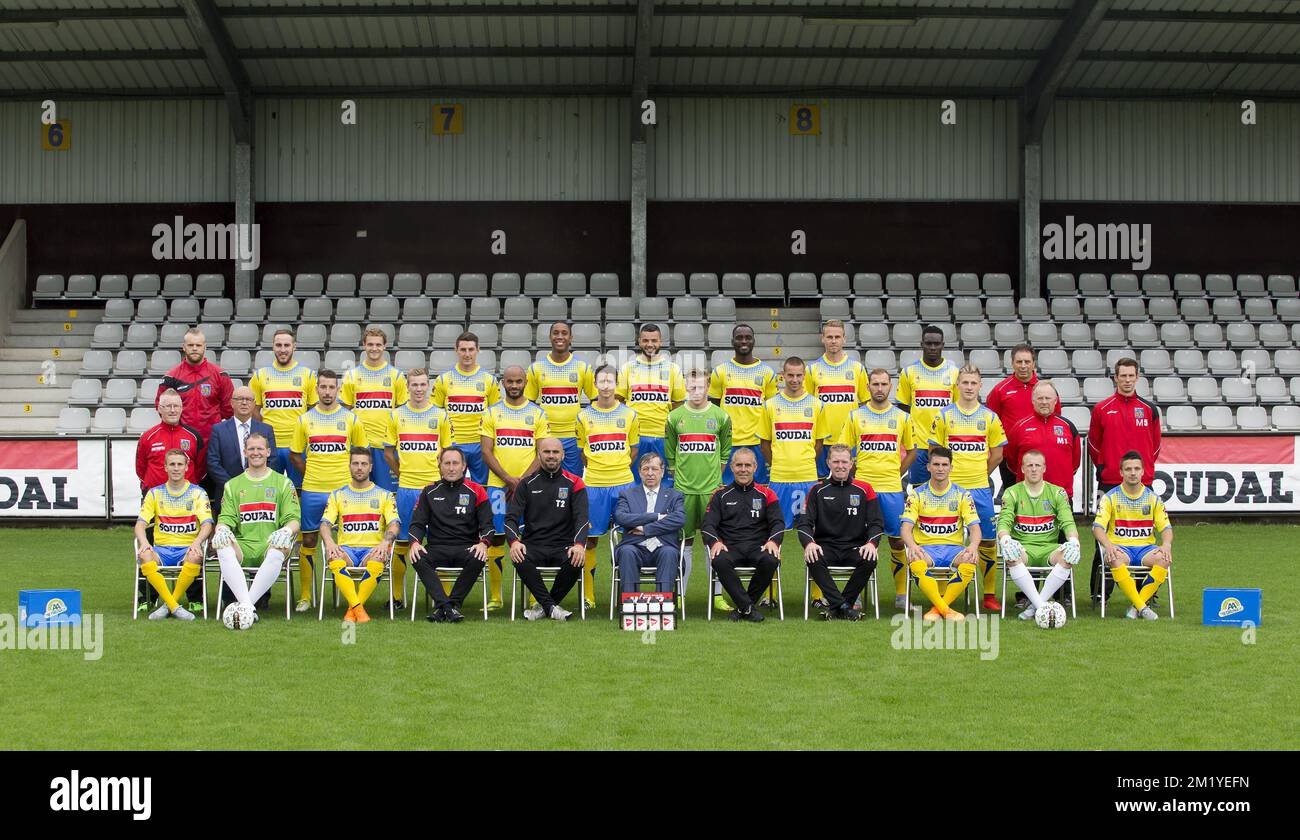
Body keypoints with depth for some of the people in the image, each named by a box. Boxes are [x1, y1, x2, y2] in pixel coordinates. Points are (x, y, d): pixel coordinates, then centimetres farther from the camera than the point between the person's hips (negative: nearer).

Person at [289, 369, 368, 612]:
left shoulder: (350, 419, 3)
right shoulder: (305, 420, 5)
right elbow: (294, 454, 13)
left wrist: (349, 474, 3)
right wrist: (311, 473, 4)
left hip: (343, 490, -1)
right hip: (312, 491, 1)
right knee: (308, 540, 4)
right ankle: (305, 596, 11)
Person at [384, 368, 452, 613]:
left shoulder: (440, 415, 6)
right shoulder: (396, 415, 7)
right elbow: (388, 452, 13)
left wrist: (438, 477, 1)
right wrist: (402, 473, 6)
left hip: (434, 486, -1)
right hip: (406, 488, 1)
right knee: (402, 542, 3)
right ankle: (397, 597, 10)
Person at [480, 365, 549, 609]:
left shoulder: (537, 413, 7)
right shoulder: (492, 413, 8)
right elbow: (486, 452, 2)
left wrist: (523, 480, -11)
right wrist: (509, 479, -10)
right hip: (497, 485, 1)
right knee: (496, 537, 0)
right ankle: (495, 597, 6)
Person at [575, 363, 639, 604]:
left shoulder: (629, 414, 7)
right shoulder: (584, 416, 5)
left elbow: (633, 450, 14)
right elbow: (581, 452, 12)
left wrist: (619, 470, 7)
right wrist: (594, 471, 5)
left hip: (623, 483, 0)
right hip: (593, 484, 0)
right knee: (591, 538, 1)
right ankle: (588, 595, 7)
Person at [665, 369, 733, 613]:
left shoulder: (720, 417, 4)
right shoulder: (675, 417, 4)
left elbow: (725, 451, 13)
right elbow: (670, 452, 11)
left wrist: (714, 474, 8)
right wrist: (678, 476, 7)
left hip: (711, 488, 0)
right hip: (683, 489, 0)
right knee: (685, 542, 4)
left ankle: (717, 596, 7)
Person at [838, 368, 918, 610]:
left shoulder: (902, 417, 7)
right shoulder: (855, 416, 5)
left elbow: (911, 451, 16)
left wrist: (897, 473, 7)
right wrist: (855, 472, 1)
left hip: (892, 488, 1)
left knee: (898, 539, 2)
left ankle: (901, 594, 10)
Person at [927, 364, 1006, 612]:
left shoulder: (990, 417, 6)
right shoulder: (944, 415, 3)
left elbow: (997, 453, 13)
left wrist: (980, 473, 10)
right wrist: (948, 474, 4)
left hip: (980, 488, 1)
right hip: (950, 488, -1)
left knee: (988, 541, 2)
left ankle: (989, 595, 12)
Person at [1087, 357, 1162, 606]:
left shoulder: (1149, 409, 7)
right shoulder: (1102, 409, 2)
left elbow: (1155, 445, 16)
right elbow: (1093, 444, 11)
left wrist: (1143, 468, 14)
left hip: (1142, 483, 2)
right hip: (1109, 484, -1)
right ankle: (1098, 592, 4)